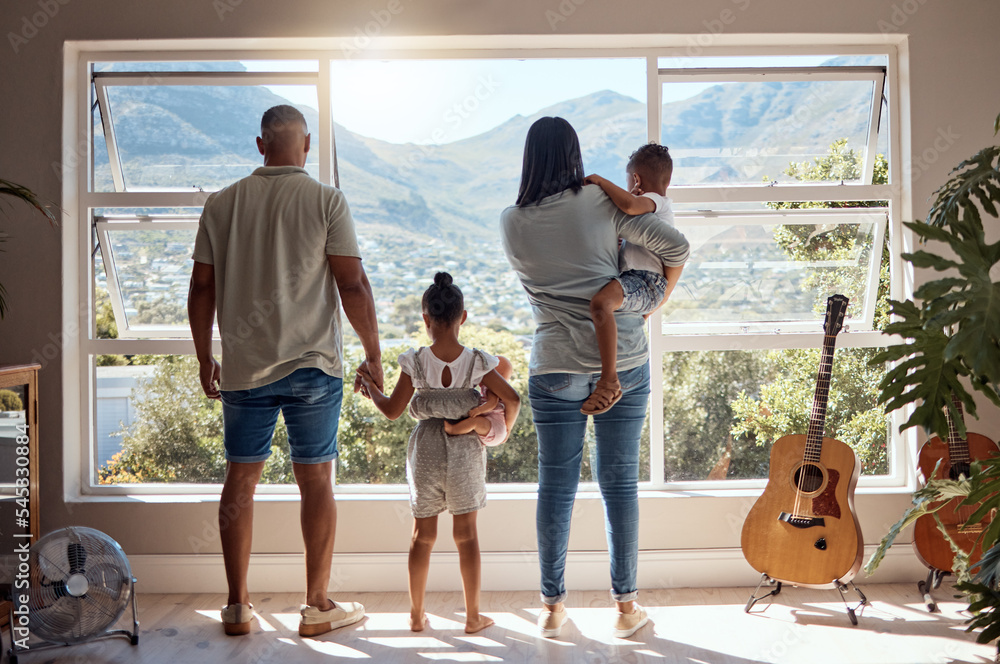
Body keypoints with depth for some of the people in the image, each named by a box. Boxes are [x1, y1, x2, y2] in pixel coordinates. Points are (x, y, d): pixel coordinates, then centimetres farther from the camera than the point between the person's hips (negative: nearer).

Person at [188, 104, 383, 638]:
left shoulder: (221, 204, 5)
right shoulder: (326, 201, -5)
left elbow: (202, 289, 7)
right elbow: (353, 285, -9)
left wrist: (204, 360, 17)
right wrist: (373, 354, 1)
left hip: (243, 368, 3)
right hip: (312, 364, -2)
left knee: (240, 478, 11)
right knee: (315, 480, 6)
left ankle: (237, 606, 18)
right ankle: (318, 607, 14)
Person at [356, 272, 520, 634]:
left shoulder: (415, 362, -10)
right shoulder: (477, 362, -8)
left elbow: (392, 410, -5)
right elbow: (512, 399, -7)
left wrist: (369, 384, 12)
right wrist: (504, 428, 13)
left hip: (425, 452, 0)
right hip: (465, 451, 0)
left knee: (422, 535, 13)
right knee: (467, 534, 10)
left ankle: (417, 615, 22)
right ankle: (473, 615, 16)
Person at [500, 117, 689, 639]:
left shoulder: (511, 223, 3)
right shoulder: (601, 203, -2)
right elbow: (676, 246, -2)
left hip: (554, 365, 1)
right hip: (622, 361, 0)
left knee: (555, 485, 8)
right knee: (619, 482, 8)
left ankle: (552, 607, 17)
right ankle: (626, 604, 18)